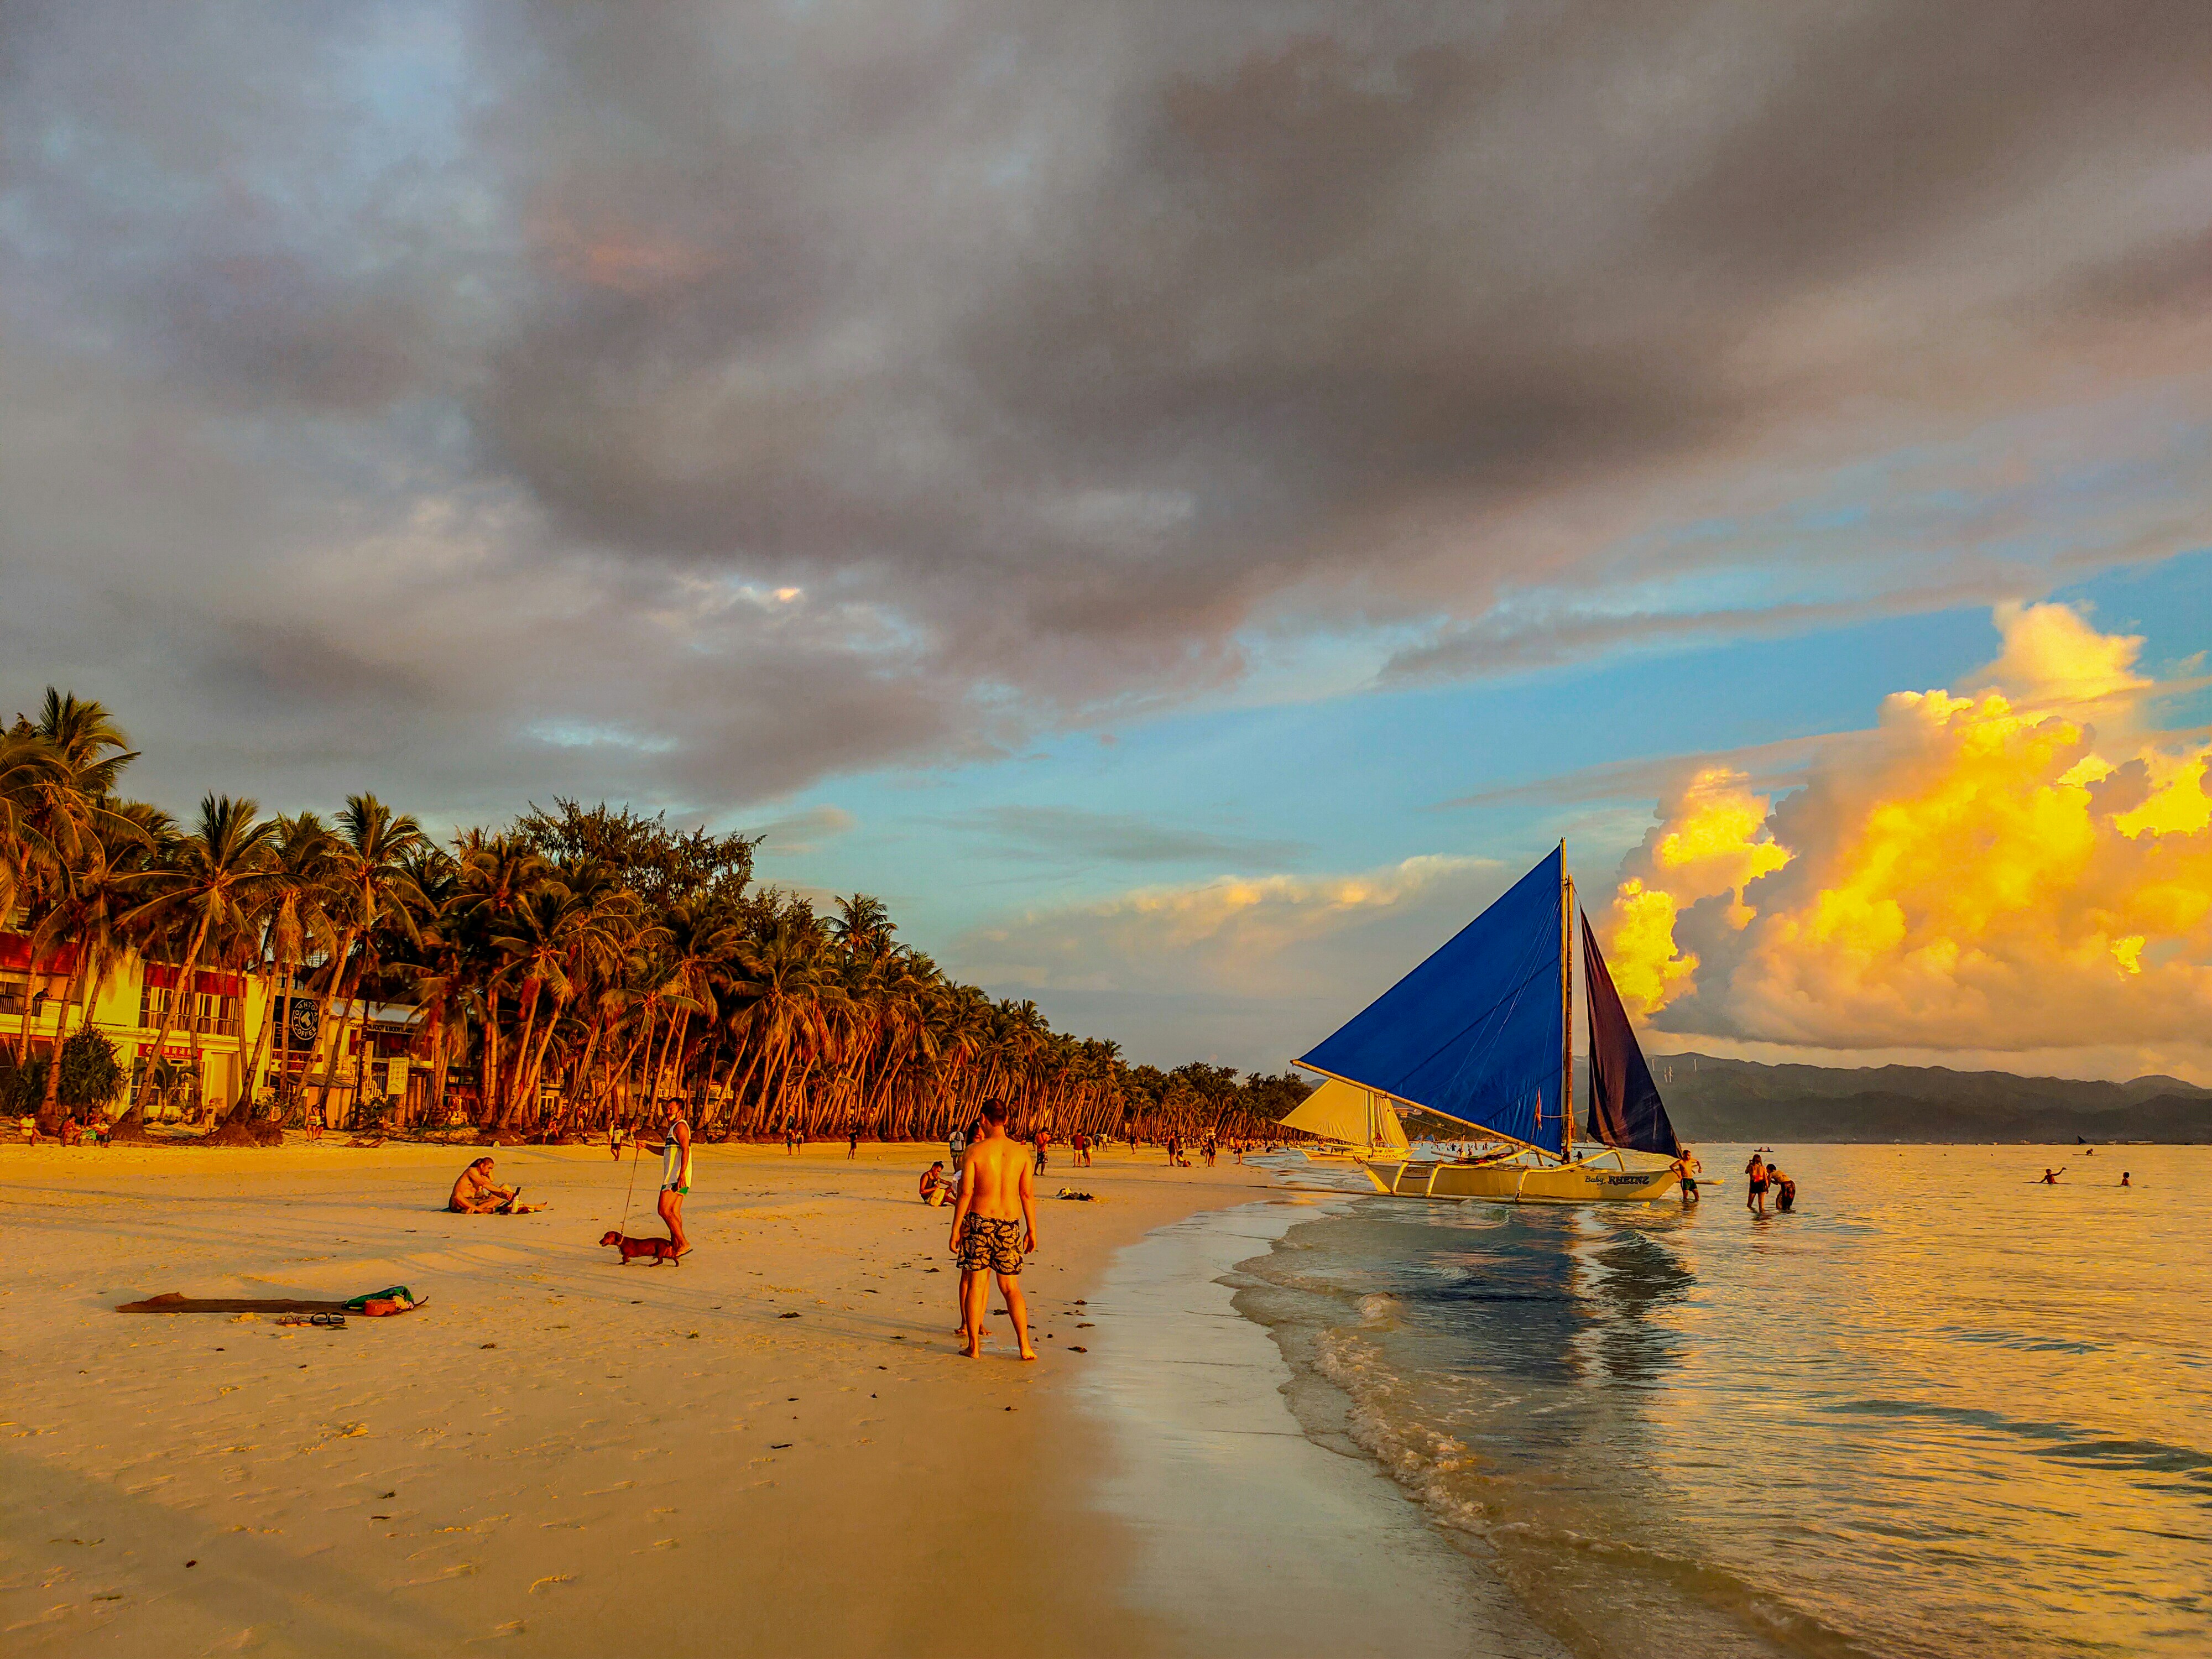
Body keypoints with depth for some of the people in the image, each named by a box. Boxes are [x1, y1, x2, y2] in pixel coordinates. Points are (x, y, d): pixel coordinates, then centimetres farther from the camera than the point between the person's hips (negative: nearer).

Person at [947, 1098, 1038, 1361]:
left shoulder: (974, 1152, -7)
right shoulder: (1021, 1152, 2)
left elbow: (965, 1193, -8)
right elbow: (1028, 1195, 4)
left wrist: (955, 1229, -2)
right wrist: (1032, 1230, 12)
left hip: (979, 1221, -3)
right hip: (1010, 1224, 3)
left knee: (975, 1283, 5)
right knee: (1011, 1287, 11)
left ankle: (974, 1346, 6)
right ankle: (1025, 1346, 5)